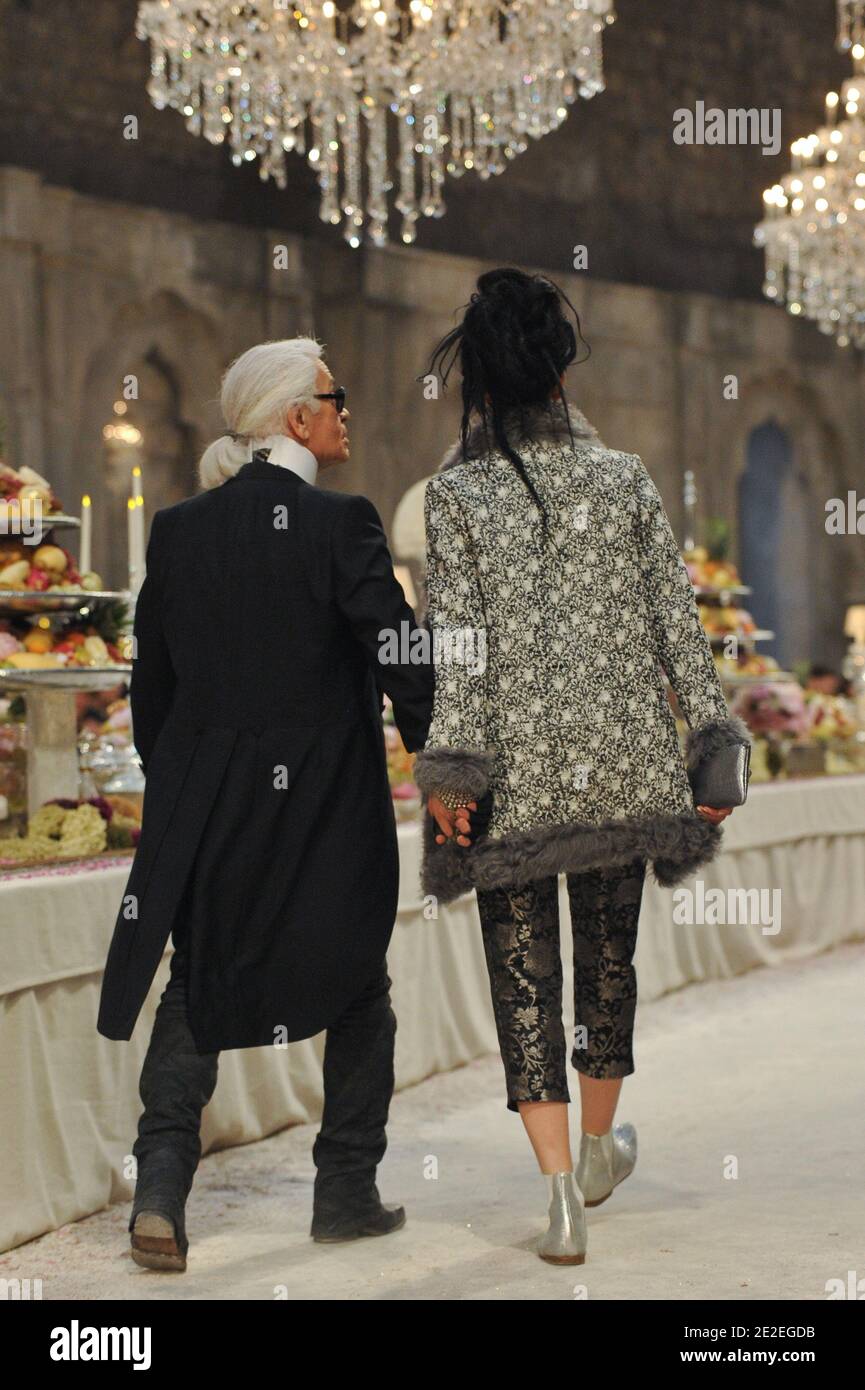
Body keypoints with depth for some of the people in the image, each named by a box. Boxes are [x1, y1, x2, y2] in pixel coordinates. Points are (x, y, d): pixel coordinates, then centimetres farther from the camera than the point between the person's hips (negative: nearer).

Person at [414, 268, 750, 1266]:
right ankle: (599, 1147, 36)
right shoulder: (624, 479, 2)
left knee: (523, 975, 3)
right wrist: (711, 739, 7)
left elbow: (459, 641, -11)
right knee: (608, 954, 18)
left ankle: (559, 1181, -7)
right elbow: (677, 620, 2)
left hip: (515, 769, -3)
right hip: (621, 755, 3)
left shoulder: (456, 494, -6)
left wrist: (449, 769, -10)